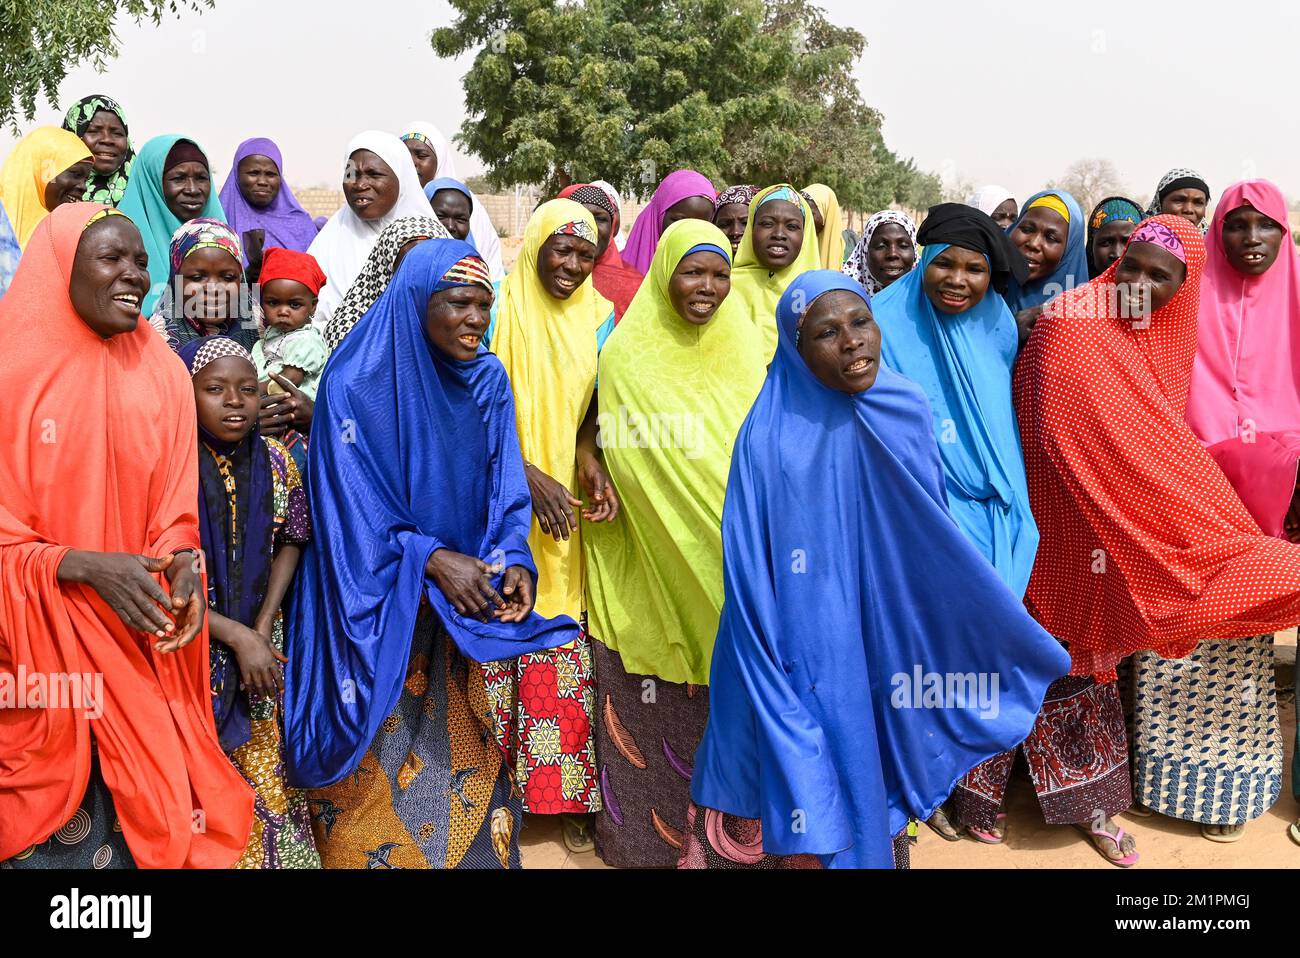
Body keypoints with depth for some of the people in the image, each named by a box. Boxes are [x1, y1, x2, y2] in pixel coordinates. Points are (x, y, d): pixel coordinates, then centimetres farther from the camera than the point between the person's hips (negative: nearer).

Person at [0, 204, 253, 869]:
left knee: (148, 812, 1)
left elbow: (176, 505, 5)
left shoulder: (163, 373, 4)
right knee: (59, 828, -2)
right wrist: (86, 565, -22)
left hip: (144, 636, 3)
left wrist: (184, 567, -15)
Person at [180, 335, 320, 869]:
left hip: (260, 643, 4)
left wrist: (263, 629, -7)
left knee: (264, 765, 11)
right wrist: (238, 638, -19)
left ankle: (275, 854, 31)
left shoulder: (274, 462, -3)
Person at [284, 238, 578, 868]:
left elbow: (504, 490, 1)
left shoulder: (489, 380, 0)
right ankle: (377, 853, 27)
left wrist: (512, 560, -16)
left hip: (460, 605, 4)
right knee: (382, 761, 5)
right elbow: (351, 502, -14)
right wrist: (433, 559, -24)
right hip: (374, 604, -4)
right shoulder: (357, 382, -14)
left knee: (461, 757, 12)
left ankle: (473, 850, 31)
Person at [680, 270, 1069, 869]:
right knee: (807, 791, 8)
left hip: (889, 649, 4)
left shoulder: (907, 414, -5)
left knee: (873, 784, 19)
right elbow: (753, 581, -13)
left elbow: (935, 543, 6)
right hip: (803, 659, -4)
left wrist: (1013, 635, 10)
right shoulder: (771, 437, -17)